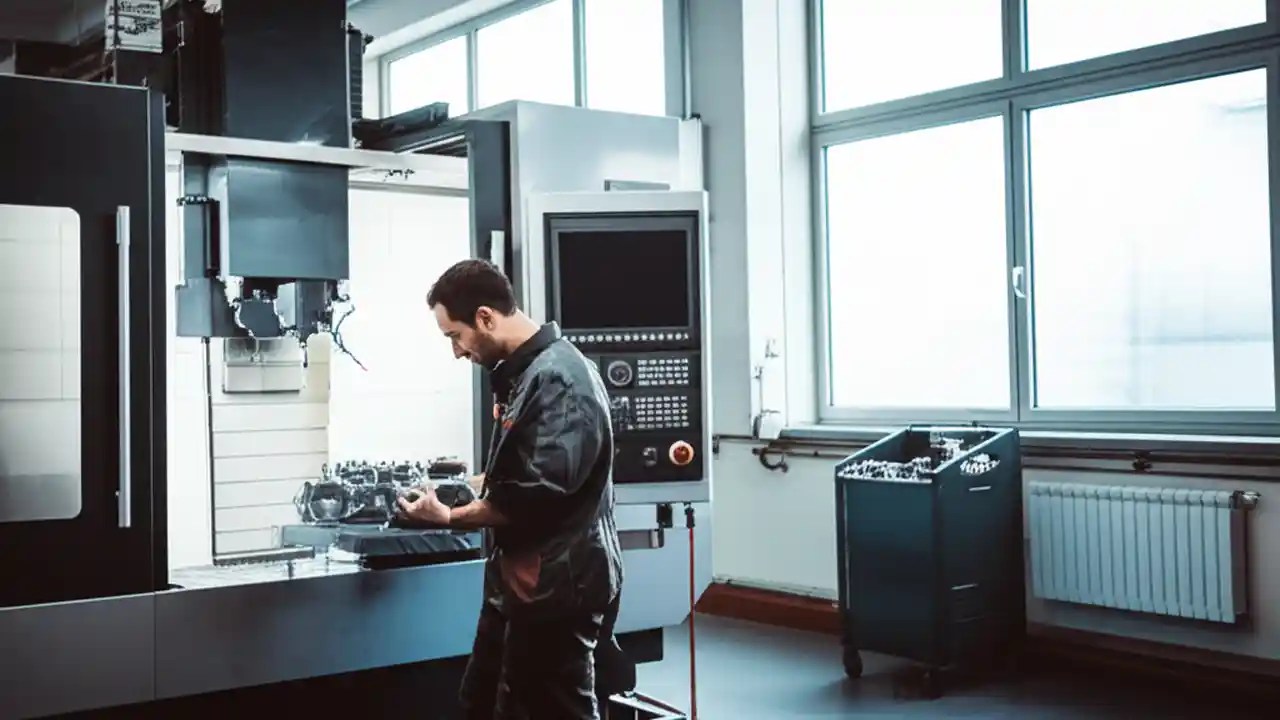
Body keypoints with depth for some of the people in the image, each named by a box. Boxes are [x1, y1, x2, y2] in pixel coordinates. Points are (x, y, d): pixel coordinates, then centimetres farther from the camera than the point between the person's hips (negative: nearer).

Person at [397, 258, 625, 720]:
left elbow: (537, 492, -26)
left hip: (557, 585, -10)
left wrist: (451, 518, -14)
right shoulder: (522, 372, 10)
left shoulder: (559, 378, -21)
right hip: (520, 578, 10)